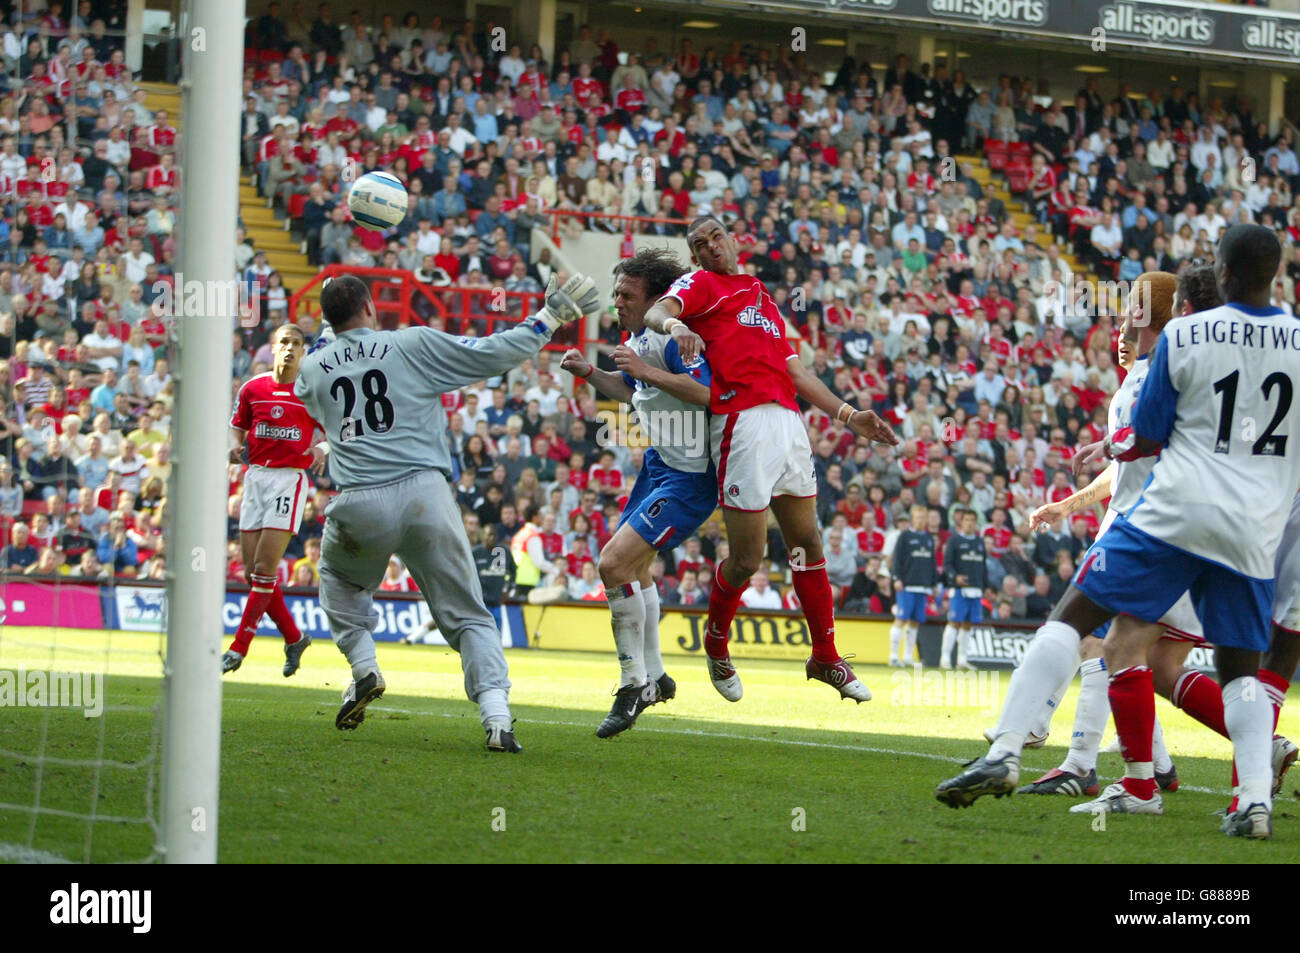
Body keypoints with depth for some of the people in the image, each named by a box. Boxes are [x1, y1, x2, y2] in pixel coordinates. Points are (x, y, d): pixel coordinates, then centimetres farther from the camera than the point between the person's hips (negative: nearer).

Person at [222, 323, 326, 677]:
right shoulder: (253, 388, 8)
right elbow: (237, 427, 17)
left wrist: (322, 449, -16)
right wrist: (235, 446, -4)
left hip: (290, 478, -4)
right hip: (256, 475, 4)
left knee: (265, 568, -11)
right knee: (251, 571, 2)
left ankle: (239, 647, -6)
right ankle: (294, 638, 19)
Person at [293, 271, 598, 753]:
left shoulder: (312, 369, 11)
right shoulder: (415, 345, 5)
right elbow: (494, 353, 3)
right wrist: (548, 318, 17)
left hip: (359, 505, 1)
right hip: (424, 495, -1)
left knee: (339, 577, 35)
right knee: (467, 616, 5)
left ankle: (364, 666, 17)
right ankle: (496, 712, -14)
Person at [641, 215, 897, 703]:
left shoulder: (763, 298, 29)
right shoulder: (699, 285, 9)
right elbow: (656, 312, -11)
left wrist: (848, 415, 26)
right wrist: (675, 325, -35)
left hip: (788, 422, 7)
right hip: (743, 421, -7)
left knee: (808, 545, 9)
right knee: (747, 558, -6)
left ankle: (826, 657, 19)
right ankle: (716, 642, 19)